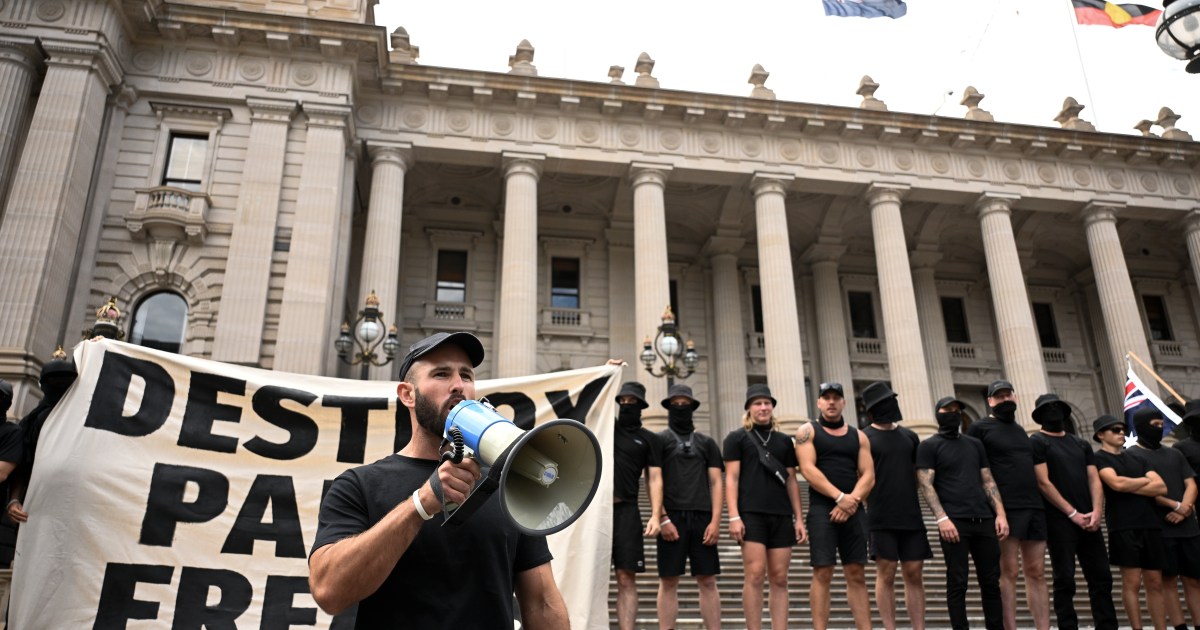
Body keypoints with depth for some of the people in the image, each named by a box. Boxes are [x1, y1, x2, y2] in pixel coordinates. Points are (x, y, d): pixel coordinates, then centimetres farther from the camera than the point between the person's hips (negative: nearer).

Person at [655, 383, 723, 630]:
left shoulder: (707, 442, 17)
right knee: (668, 581, -1)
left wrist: (715, 520, -1)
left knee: (707, 581, 1)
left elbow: (715, 482, 11)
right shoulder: (659, 440, 9)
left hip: (702, 517, 2)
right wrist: (663, 519, -9)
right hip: (672, 516, -2)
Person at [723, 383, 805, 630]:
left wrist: (799, 518, 8)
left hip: (782, 516, 4)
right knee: (755, 575, -10)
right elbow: (731, 478, -1)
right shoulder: (737, 437, 6)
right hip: (751, 514, -4)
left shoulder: (784, 441, 17)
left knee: (779, 579, 2)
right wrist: (734, 516, -11)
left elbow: (792, 481, 16)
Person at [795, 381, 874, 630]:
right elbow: (808, 469, -8)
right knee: (822, 574, -6)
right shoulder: (808, 431, 5)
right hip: (822, 509, -4)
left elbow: (868, 475, 6)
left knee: (857, 575, 4)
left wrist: (852, 501, -12)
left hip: (853, 511, 4)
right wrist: (840, 497, -16)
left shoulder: (858, 436, 16)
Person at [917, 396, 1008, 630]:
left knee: (991, 582, 6)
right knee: (957, 583, -4)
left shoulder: (975, 444, 19)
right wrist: (942, 518, -17)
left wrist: (1001, 514, 2)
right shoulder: (929, 446, 4)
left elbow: (988, 481, 16)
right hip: (954, 522, -5)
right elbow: (926, 485, -5)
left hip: (984, 520, 5)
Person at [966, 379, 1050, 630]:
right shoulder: (980, 428, 2)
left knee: (1036, 572, 5)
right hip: (1007, 508, -6)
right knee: (1009, 572, -6)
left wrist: (1040, 501, 16)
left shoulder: (1020, 430, 21)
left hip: (1035, 506, 6)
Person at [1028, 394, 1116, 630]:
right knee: (1065, 580, -4)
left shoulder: (1081, 444, 18)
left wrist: (1096, 512, -7)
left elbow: (1094, 480, 9)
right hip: (1059, 519, -5)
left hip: (1088, 519, 5)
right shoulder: (1037, 442, 0)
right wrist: (1073, 513, -11)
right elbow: (1043, 482, -8)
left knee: (1101, 578, 5)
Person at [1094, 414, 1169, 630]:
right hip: (1123, 527, -5)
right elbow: (1117, 483, -15)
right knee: (1132, 582, -5)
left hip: (1150, 525, 6)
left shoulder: (1136, 458, 19)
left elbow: (1161, 487, 8)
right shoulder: (1100, 458, 2)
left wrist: (1130, 487, -6)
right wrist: (1144, 480, 2)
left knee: (1155, 583, 7)